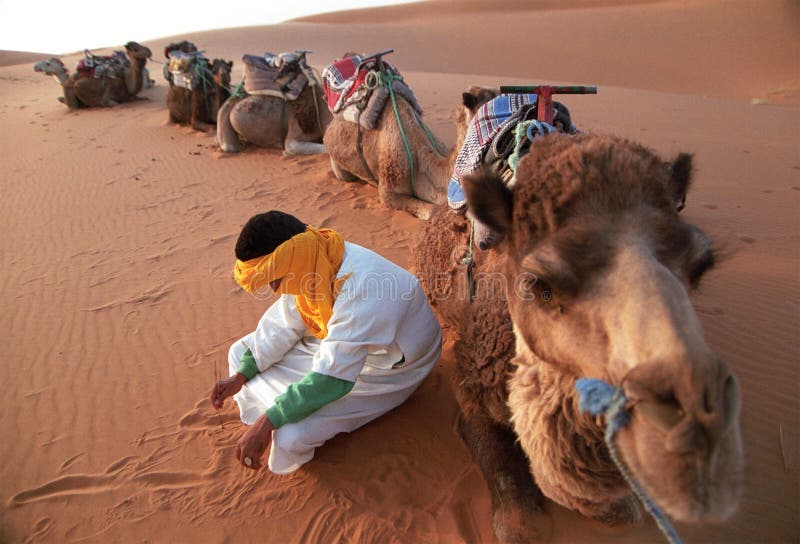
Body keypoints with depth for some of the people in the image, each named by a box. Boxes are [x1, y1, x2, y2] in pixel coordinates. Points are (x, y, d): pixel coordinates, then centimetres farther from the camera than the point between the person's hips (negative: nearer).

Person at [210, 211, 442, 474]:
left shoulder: (361, 287, -41)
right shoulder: (310, 262, -16)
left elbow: (333, 377, -37)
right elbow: (284, 323, -1)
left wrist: (266, 424, -32)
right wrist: (240, 376, -5)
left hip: (389, 366, -7)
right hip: (337, 339, 7)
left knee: (290, 436, -22)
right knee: (240, 354, 4)